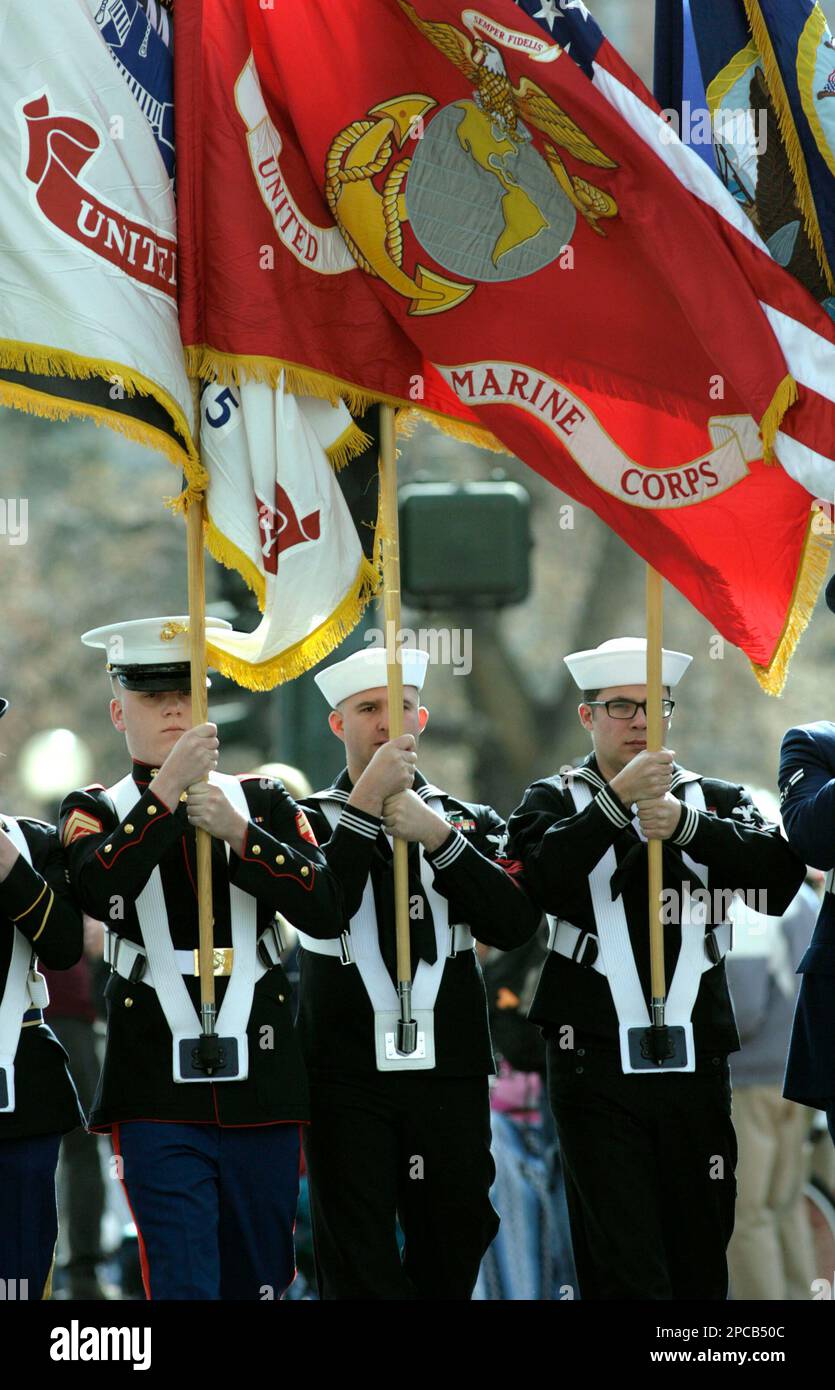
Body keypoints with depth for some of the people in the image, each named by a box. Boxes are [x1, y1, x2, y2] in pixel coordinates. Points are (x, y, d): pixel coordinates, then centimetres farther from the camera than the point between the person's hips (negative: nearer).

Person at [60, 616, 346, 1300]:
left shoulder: (263, 801, 11)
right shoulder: (96, 810, 6)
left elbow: (323, 909, -3)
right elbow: (99, 891, -17)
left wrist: (238, 832, -14)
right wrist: (166, 793, -22)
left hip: (262, 1089, 3)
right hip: (159, 1094, -3)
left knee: (259, 1281, 9)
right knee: (185, 1284, -13)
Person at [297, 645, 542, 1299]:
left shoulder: (470, 822, 11)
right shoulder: (311, 820, 4)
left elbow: (516, 923, -6)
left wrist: (437, 835, -14)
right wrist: (368, 801, -18)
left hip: (451, 1074, 2)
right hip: (347, 1079, -2)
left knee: (453, 1255, 6)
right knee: (360, 1268, -7)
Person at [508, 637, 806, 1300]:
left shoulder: (717, 801, 12)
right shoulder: (556, 801, 7)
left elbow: (779, 877, -7)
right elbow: (542, 880, -15)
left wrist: (685, 824, -19)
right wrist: (617, 799, -24)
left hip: (697, 1059, 2)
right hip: (596, 1064, -2)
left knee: (701, 1267, 5)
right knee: (623, 1269, -8)